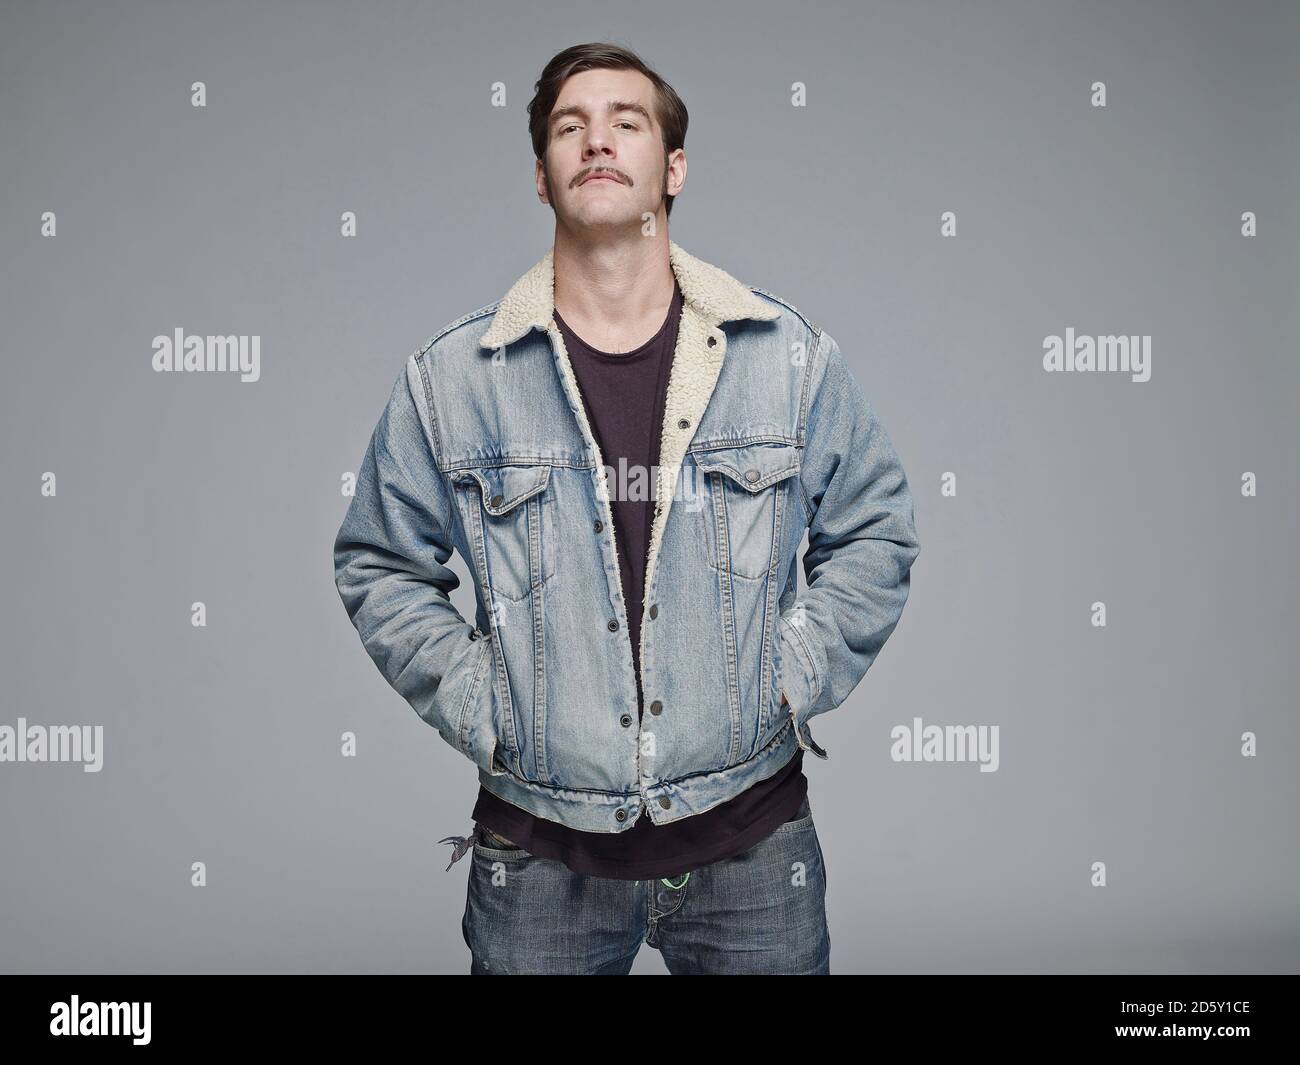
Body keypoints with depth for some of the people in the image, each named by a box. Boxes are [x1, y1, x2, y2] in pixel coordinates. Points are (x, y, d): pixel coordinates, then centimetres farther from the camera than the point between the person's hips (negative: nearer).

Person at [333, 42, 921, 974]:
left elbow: (874, 535, 9)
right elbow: (380, 566, 8)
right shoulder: (450, 377, -1)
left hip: (753, 839, 1)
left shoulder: (789, 354, 0)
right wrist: (473, 704, -2)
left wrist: (791, 681, -1)